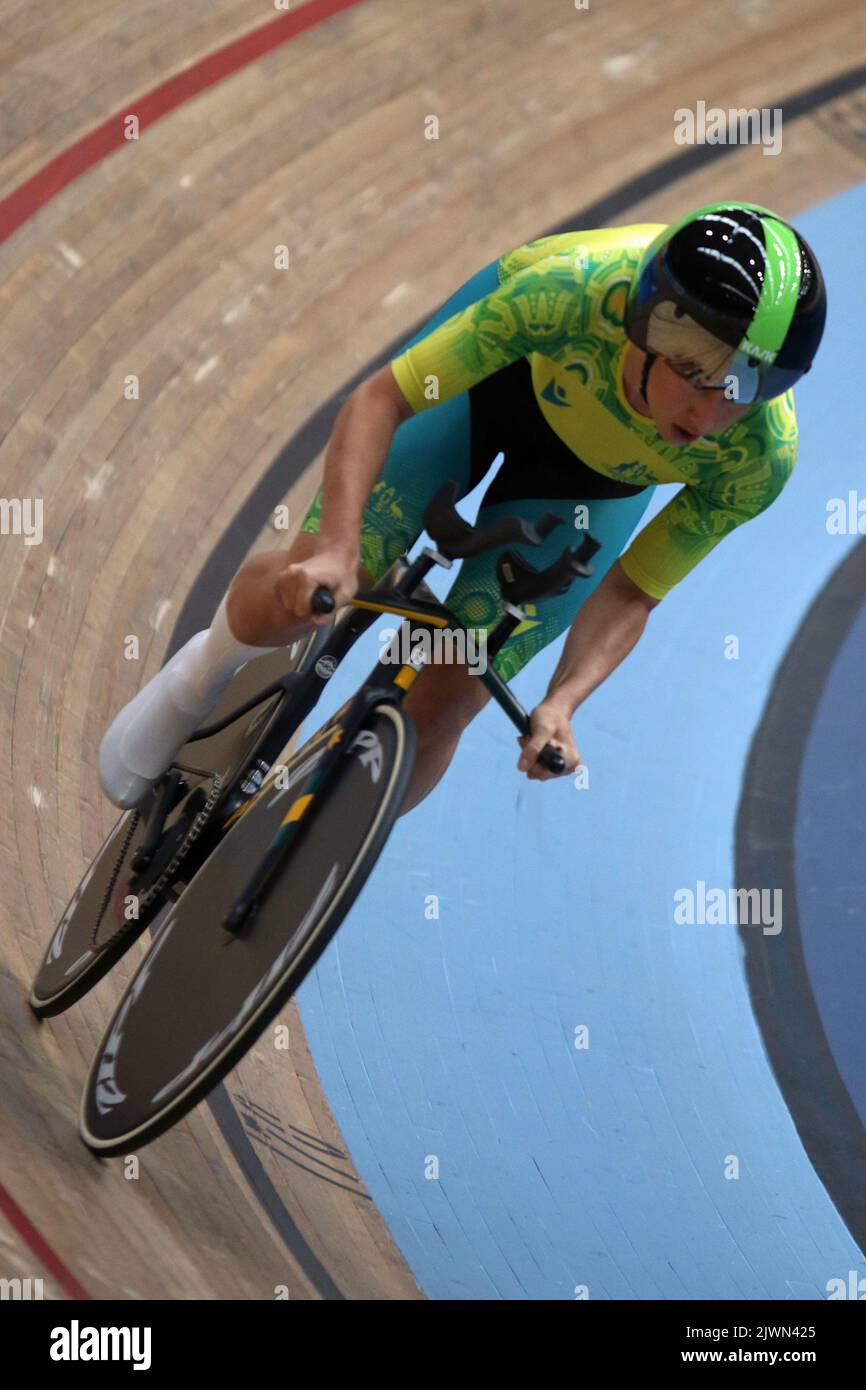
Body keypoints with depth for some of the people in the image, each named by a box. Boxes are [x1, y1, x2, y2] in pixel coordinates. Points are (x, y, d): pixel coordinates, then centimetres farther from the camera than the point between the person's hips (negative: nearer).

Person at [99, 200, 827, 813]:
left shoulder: (759, 460, -34)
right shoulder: (579, 290, -42)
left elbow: (630, 595, -20)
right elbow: (380, 398, -35)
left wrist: (561, 701, -37)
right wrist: (335, 547, -48)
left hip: (599, 476, 1)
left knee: (435, 715, -9)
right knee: (296, 598, -14)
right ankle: (208, 670, 23)